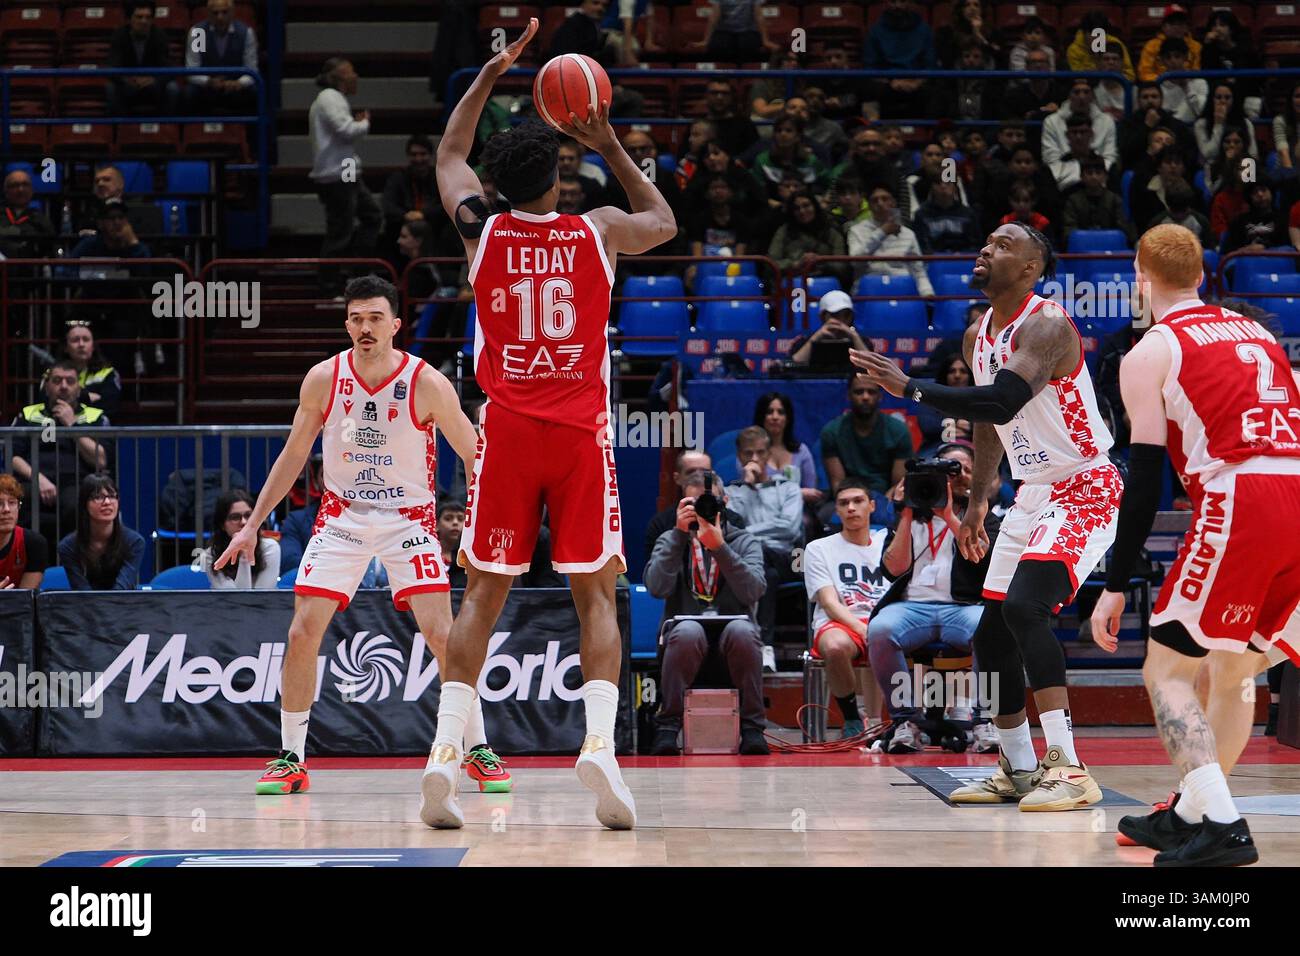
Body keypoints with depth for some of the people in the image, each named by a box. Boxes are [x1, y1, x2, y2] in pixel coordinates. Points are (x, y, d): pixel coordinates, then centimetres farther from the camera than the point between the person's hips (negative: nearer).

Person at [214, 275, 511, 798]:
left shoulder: (427, 384, -16)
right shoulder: (324, 379, -8)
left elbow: (474, 457, -7)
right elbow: (293, 455, 5)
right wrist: (252, 525, 4)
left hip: (409, 517, -2)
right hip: (341, 515, 2)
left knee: (442, 632, -13)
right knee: (302, 632, -7)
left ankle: (477, 751, 2)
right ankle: (291, 759, 6)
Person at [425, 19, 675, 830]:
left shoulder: (482, 231, 2)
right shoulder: (597, 232, 0)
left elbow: (450, 155, 23)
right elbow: (665, 222, 24)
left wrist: (492, 75, 28)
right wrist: (612, 148, 26)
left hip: (507, 429, 1)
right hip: (581, 431, -1)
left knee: (484, 594, 6)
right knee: (596, 594, 2)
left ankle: (447, 748, -7)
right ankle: (600, 740, -17)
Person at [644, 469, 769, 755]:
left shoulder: (745, 542, 12)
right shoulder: (671, 540, 13)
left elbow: (752, 591, -9)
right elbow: (657, 588, -8)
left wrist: (719, 547, -18)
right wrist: (679, 534, -10)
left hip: (732, 645, 0)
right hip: (686, 643, 0)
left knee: (742, 629, -34)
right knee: (688, 630, -35)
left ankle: (752, 728, -23)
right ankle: (667, 728, -25)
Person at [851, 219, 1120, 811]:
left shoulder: (1045, 326, -20)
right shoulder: (978, 336, 9)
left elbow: (1002, 403, -35)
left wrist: (909, 388, -32)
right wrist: (977, 502, 22)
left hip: (1086, 491, -10)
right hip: (1034, 495, 10)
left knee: (1025, 606, -27)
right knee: (992, 633, 9)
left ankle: (1068, 770, -27)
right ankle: (1018, 771, 22)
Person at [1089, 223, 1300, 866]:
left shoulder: (1149, 354, 4)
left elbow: (1145, 480, -1)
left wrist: (1115, 586, 2)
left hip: (1240, 505, -6)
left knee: (1166, 670, 4)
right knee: (1230, 671, 22)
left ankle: (1221, 827, -11)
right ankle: (1187, 815, 32)